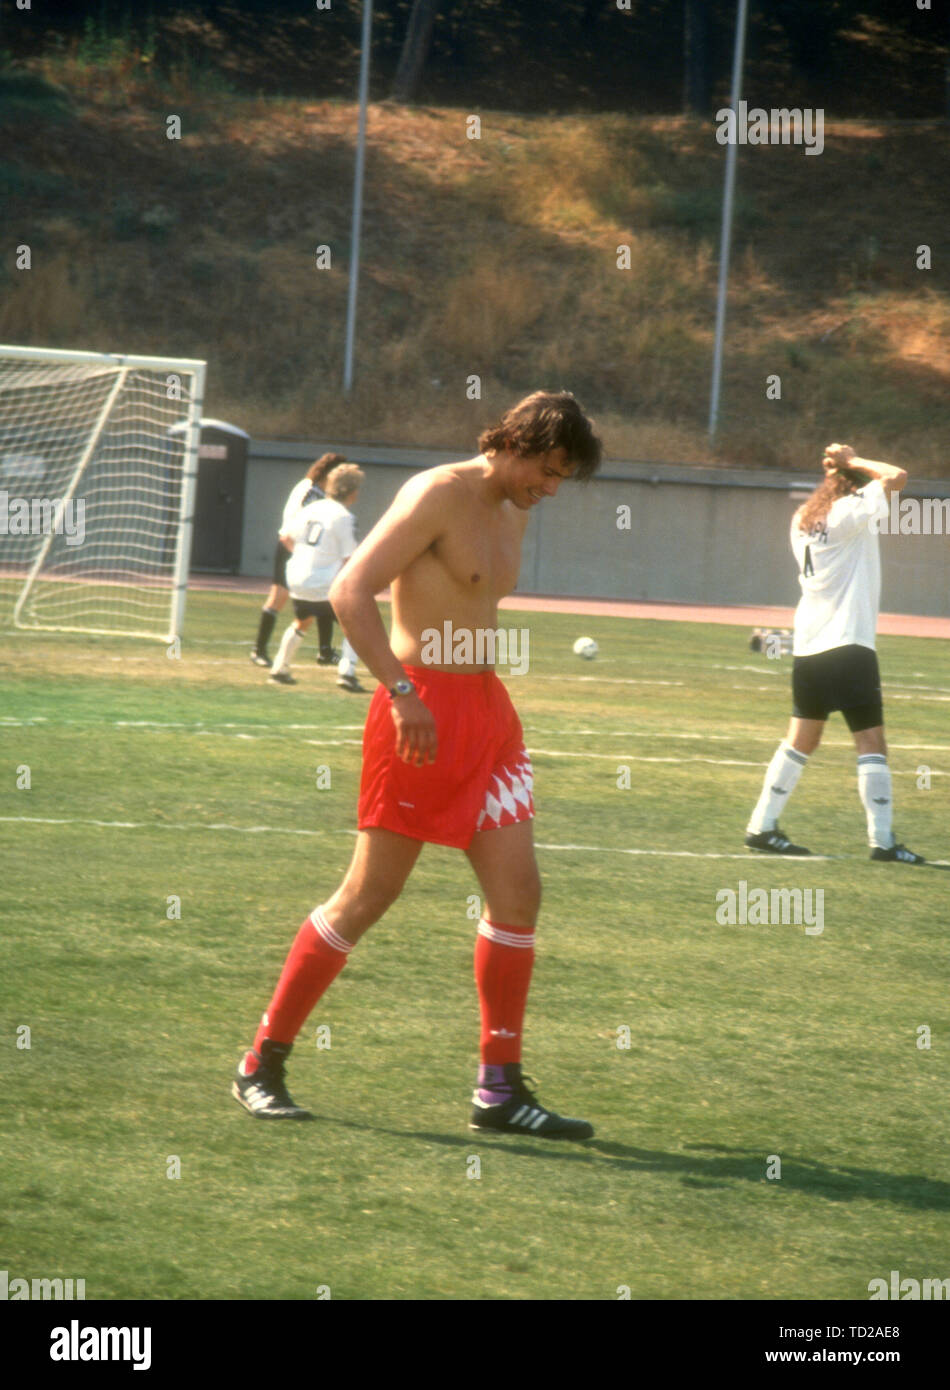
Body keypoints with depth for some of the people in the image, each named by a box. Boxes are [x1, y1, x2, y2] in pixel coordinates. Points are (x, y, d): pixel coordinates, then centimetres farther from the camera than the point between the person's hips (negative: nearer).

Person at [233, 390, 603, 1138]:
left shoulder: (513, 515, 15)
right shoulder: (437, 495, -12)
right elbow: (351, 591, -20)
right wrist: (402, 694, -25)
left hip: (487, 707, 8)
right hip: (423, 705, -8)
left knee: (518, 891, 1)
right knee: (372, 891, -4)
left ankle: (500, 1088, 6)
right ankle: (263, 1063, 8)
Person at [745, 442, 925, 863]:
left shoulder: (804, 519, 14)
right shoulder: (849, 511, -9)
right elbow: (896, 477, -12)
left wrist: (840, 466, 21)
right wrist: (854, 462, 1)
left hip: (807, 647, 8)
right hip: (848, 645, -8)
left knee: (801, 738, 13)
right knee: (871, 741, -4)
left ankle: (762, 827, 11)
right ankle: (882, 840, -7)